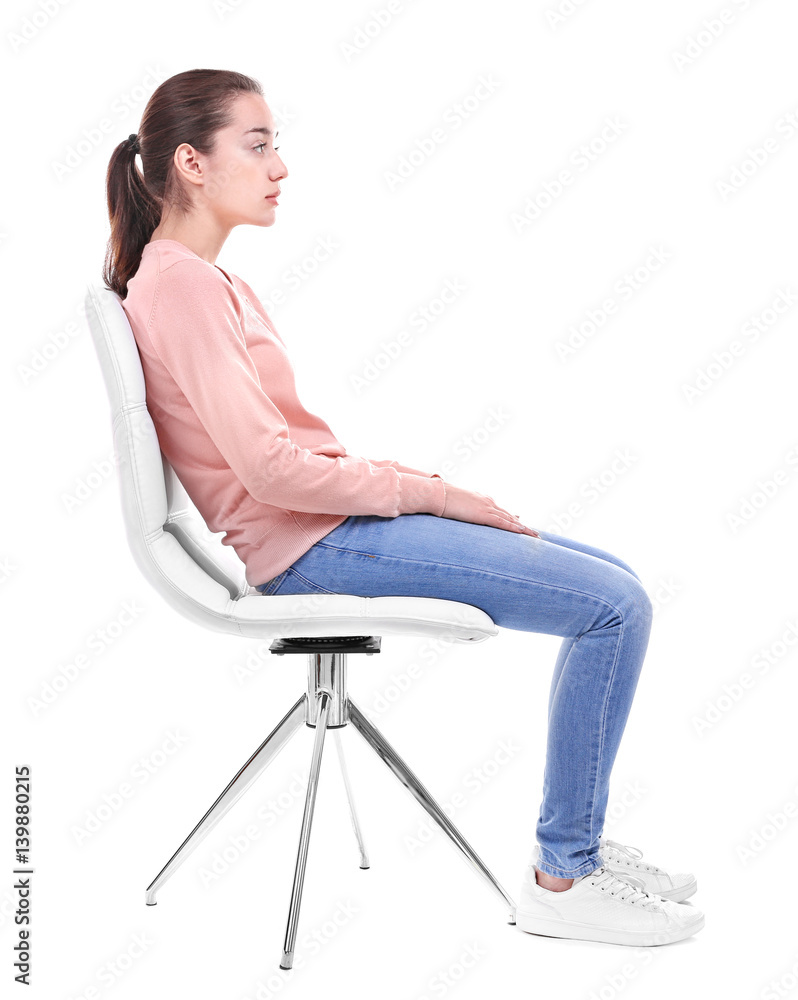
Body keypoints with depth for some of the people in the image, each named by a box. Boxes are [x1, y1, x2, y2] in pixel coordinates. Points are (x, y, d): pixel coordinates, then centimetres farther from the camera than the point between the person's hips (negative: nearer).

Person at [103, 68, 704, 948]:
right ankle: (562, 879, -2)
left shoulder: (202, 279, 18)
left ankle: (577, 845, 17)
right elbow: (269, 469, -21)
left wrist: (407, 478, 5)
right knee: (615, 607, -15)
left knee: (615, 589, 9)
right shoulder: (179, 283, -13)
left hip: (332, 517, 10)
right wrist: (422, 492, -12)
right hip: (308, 545, -10)